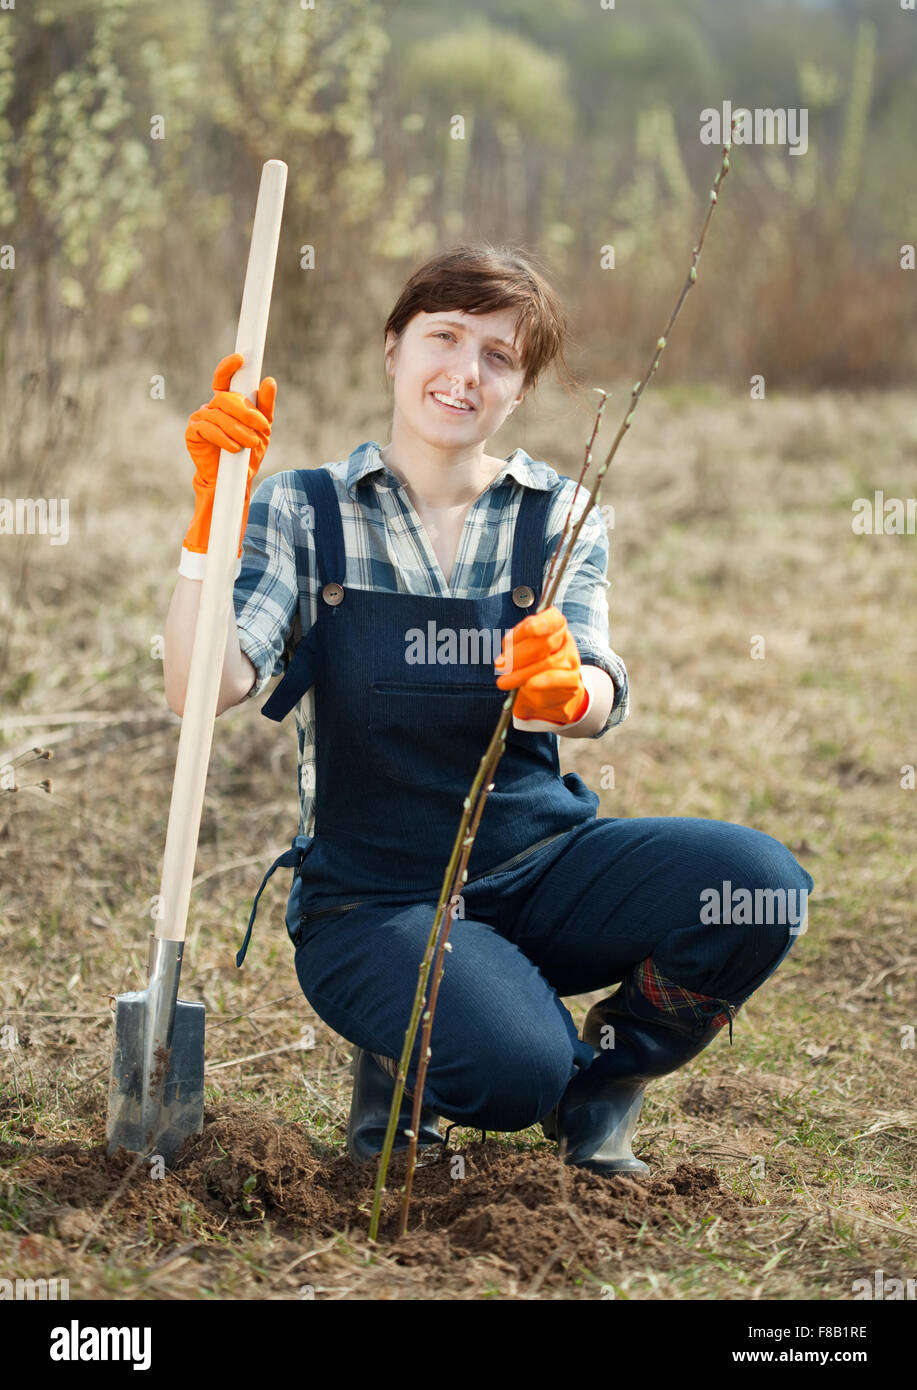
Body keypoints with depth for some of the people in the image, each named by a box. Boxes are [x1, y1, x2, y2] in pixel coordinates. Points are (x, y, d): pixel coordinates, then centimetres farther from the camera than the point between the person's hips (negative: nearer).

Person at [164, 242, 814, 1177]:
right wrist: (215, 511, -28)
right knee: (510, 1067, -33)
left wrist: (566, 690, -38)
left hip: (541, 865, 3)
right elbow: (207, 688, -16)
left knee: (760, 887, -24)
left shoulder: (558, 518, 4)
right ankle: (412, 1063, 5)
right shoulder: (304, 512, -1)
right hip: (372, 901, -3)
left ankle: (592, 1082, 3)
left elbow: (601, 704, -14)